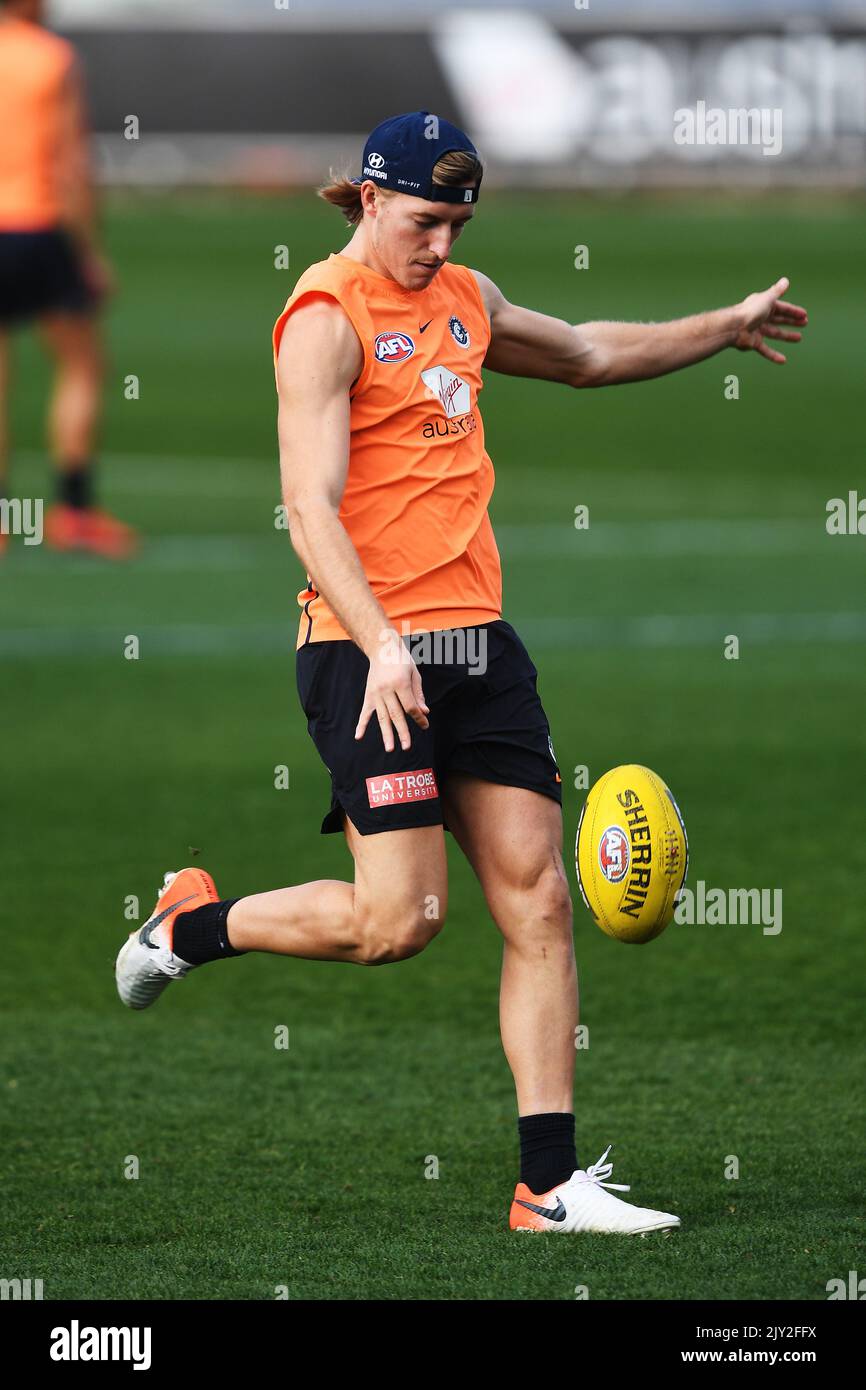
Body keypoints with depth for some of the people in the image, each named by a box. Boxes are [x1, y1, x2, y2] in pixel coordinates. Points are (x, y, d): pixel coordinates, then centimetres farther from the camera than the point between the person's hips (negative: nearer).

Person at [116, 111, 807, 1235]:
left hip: (478, 637, 8)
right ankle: (192, 923, 14)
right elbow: (311, 507, -17)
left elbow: (586, 356, 37)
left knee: (539, 901, -1)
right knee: (399, 919, -12)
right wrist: (380, 645, -27)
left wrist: (722, 330, 41)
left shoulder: (465, 298, 16)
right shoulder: (329, 316, -9)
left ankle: (550, 1182, 0)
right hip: (371, 647, -7)